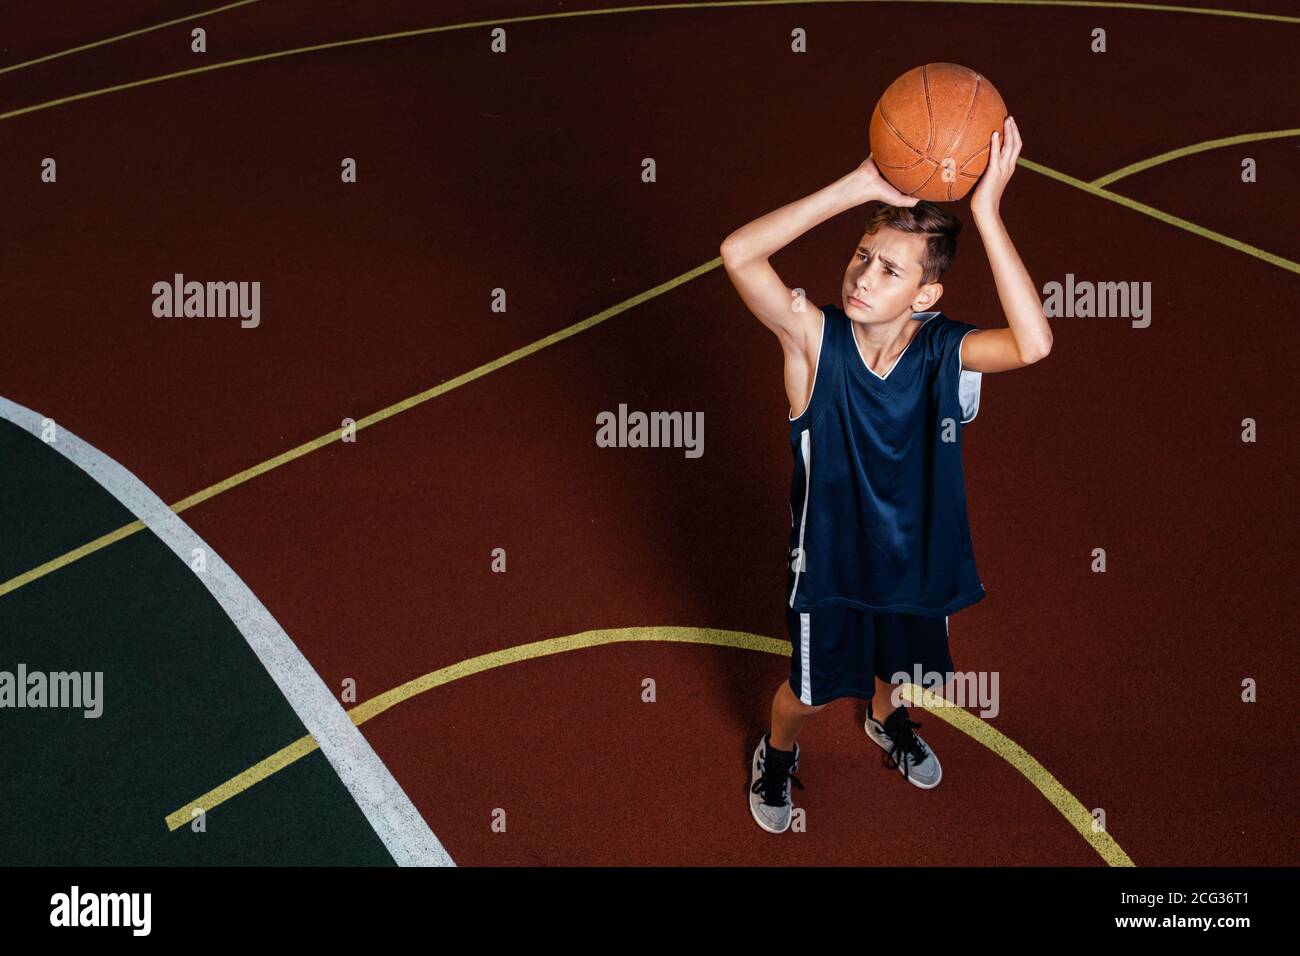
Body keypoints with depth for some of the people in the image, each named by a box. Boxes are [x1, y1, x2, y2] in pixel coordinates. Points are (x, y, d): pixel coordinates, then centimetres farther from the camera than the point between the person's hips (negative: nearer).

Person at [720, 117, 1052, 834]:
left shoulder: (945, 351, -24)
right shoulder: (814, 338, -27)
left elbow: (1033, 344, -46)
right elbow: (738, 253, -44)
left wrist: (985, 211, -50)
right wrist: (859, 187, -48)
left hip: (916, 551, 2)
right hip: (830, 554, -2)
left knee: (892, 659, 31)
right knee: (811, 687, 21)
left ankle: (884, 717, 66)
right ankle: (777, 752, 55)